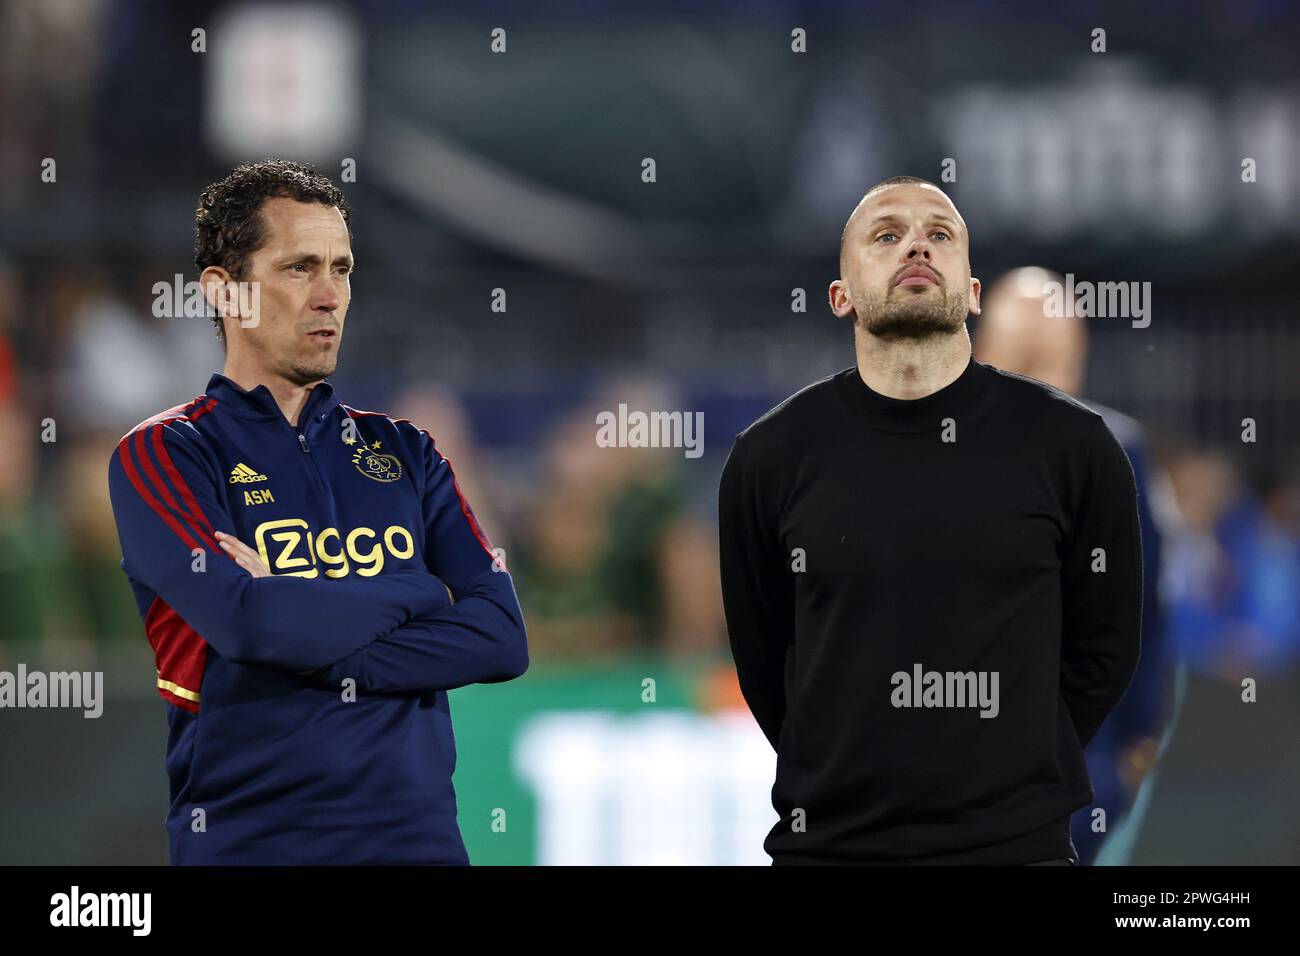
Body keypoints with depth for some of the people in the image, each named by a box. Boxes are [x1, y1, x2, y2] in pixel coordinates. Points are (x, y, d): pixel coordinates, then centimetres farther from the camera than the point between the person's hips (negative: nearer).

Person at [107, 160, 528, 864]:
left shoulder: (401, 451, 12)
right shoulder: (163, 455, -2)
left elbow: (502, 636, -2)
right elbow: (253, 622, -19)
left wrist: (322, 655, -13)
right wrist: (419, 596, -5)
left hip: (417, 831, 4)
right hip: (247, 838, -4)